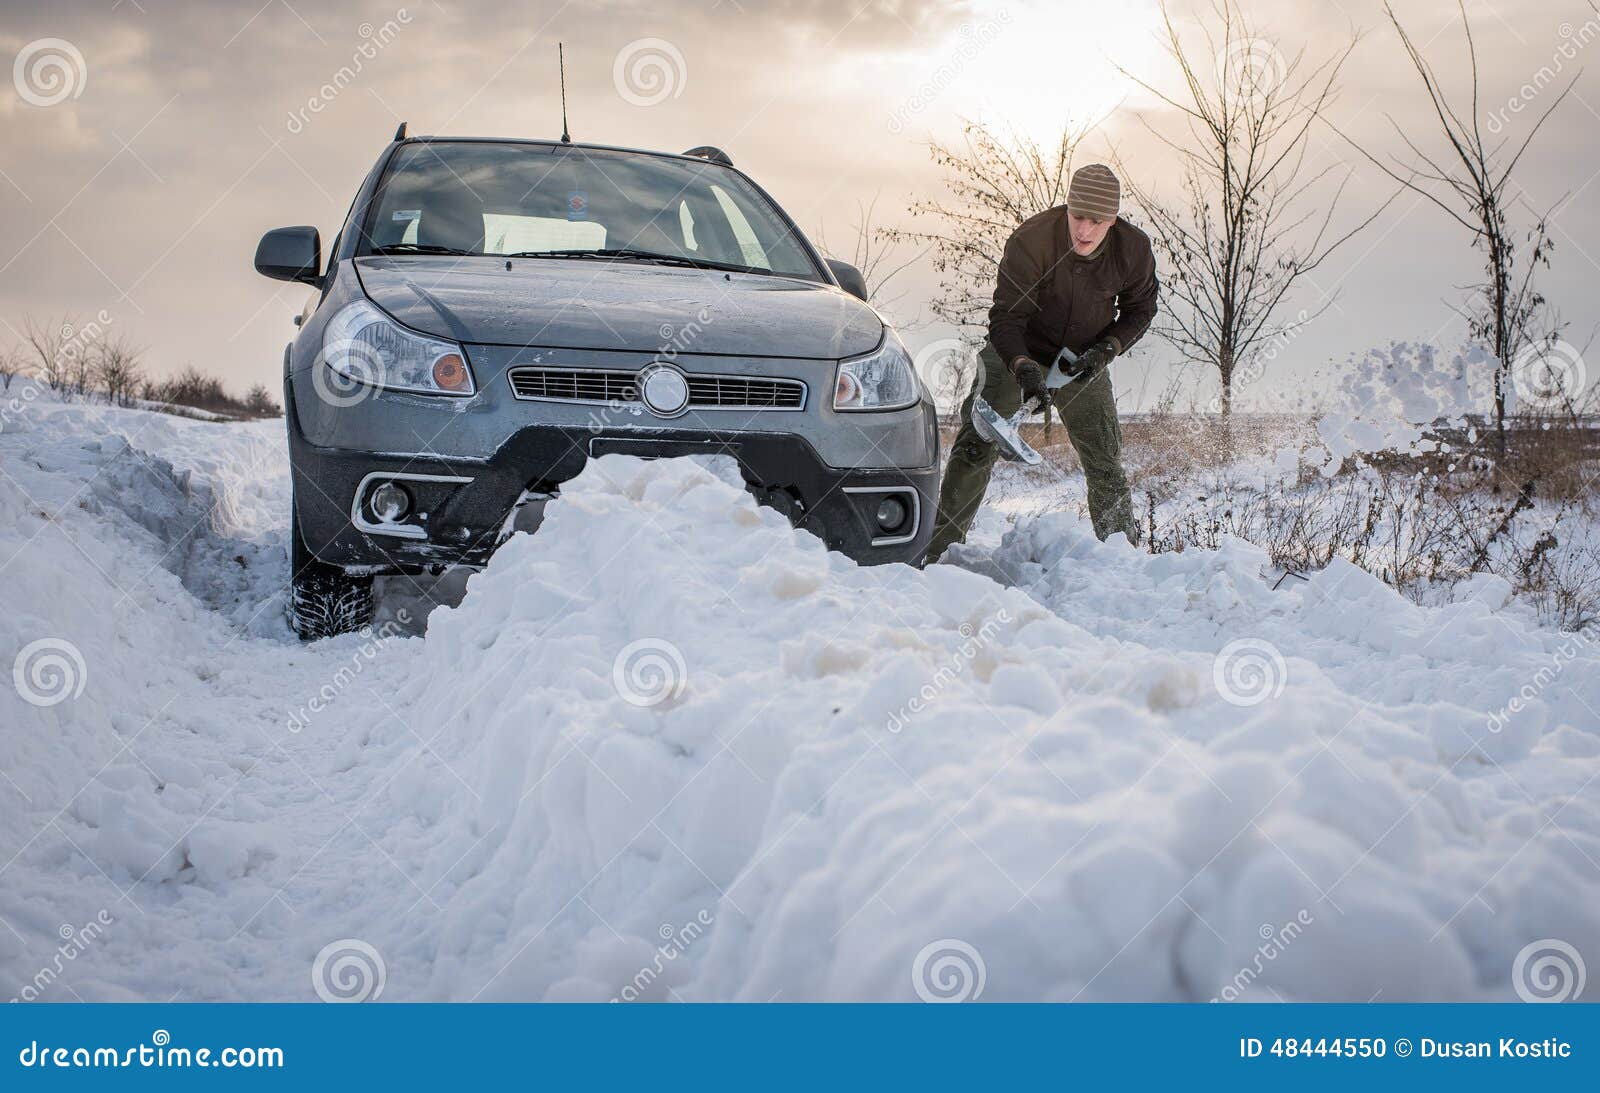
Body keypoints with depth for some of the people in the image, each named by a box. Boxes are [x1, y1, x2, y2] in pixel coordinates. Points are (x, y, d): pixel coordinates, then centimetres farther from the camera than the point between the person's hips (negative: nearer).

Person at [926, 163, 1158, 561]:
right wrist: (1023, 368, -45)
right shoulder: (1032, 239, -28)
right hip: (1016, 353, -3)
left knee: (1106, 464, 4)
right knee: (976, 445, -12)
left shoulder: (1133, 250, -16)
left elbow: (1139, 309, 1)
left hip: (1084, 361, 3)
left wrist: (1107, 349, -16)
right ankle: (938, 549, -6)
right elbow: (1005, 315, -28)